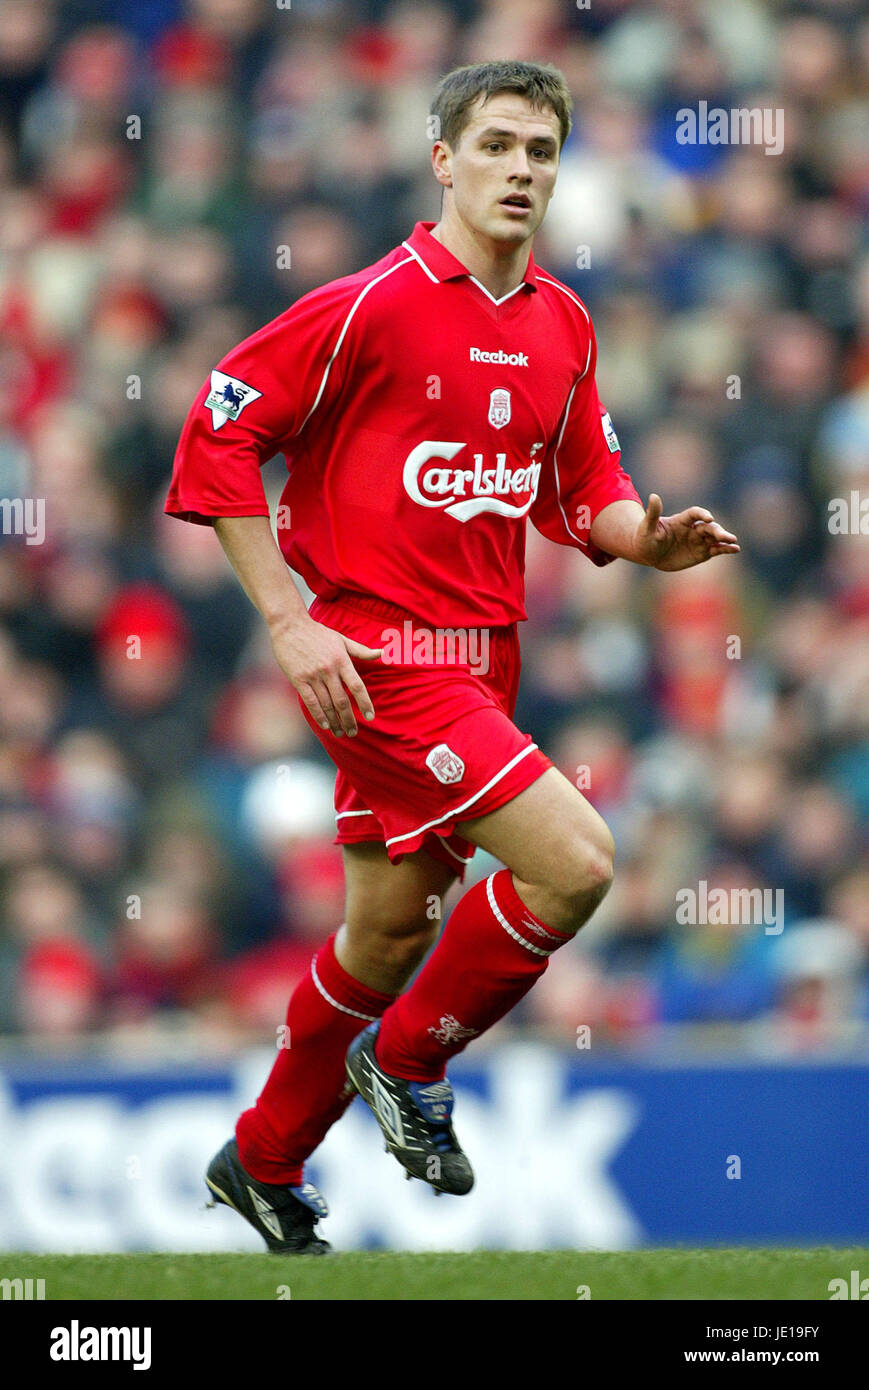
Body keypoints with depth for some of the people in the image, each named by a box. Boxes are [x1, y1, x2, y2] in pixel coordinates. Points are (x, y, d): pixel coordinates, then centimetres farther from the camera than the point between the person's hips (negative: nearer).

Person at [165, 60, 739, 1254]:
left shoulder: (563, 323, 8)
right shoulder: (372, 305, -13)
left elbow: (586, 486, 17)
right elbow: (216, 436, -11)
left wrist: (648, 540, -7)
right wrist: (288, 623, -14)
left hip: (483, 658, 7)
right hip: (379, 655, -7)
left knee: (393, 934, 15)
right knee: (576, 861, -18)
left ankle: (266, 1161, 33)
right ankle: (408, 1058, 3)